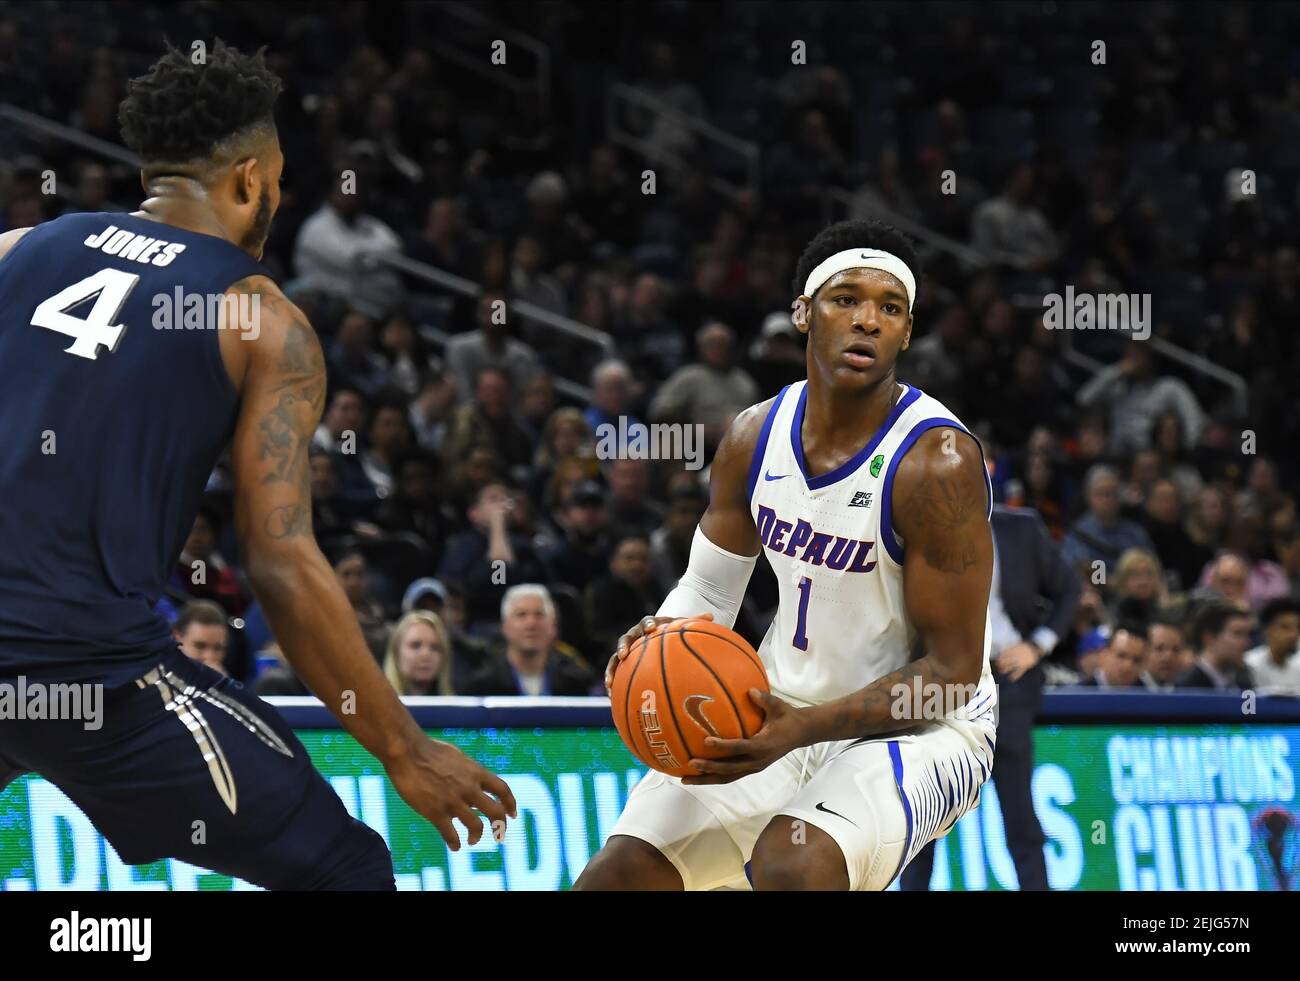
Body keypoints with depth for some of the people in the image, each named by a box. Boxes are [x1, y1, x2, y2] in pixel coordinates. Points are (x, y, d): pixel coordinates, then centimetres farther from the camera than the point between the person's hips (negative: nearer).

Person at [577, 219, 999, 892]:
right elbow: (709, 589, 11)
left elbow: (952, 671, -20)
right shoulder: (754, 437, -1)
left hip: (914, 729, -6)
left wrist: (802, 728, -29)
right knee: (616, 877, -4)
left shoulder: (937, 460, -21)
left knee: (793, 865, -34)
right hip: (780, 714, 6)